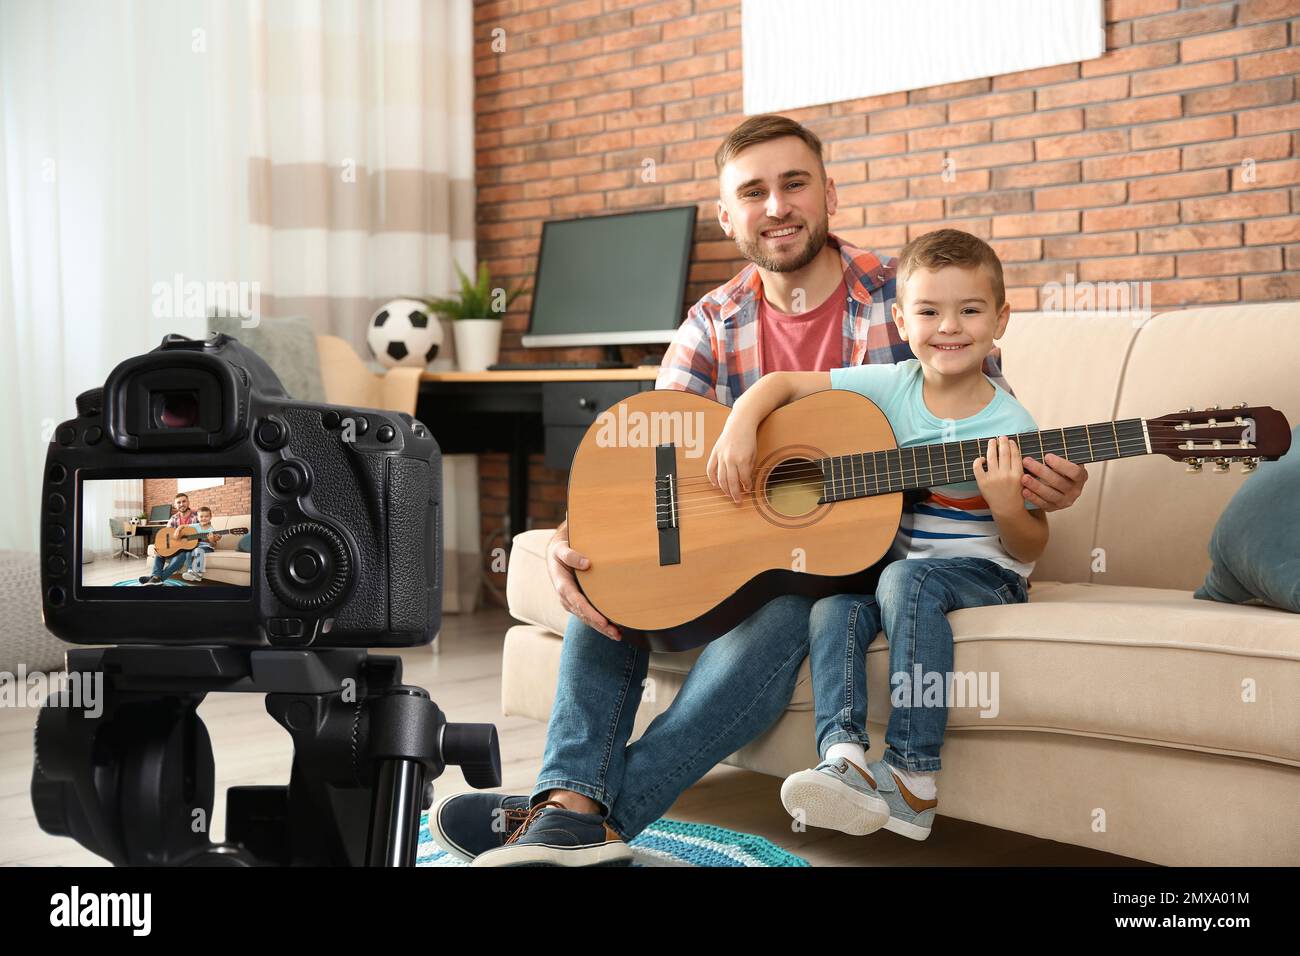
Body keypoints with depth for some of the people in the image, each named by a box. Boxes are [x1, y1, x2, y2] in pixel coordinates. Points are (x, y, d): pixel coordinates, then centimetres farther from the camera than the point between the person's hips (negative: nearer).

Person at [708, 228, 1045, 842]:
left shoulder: (1009, 426, -7)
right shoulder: (889, 387, 2)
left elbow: (1031, 547, -2)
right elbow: (783, 382, 5)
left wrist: (1006, 504, -24)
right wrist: (739, 429, -13)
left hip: (983, 570, -4)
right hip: (887, 557, 4)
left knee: (907, 580, -34)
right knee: (835, 605, -26)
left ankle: (912, 780, -31)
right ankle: (844, 759, -35)